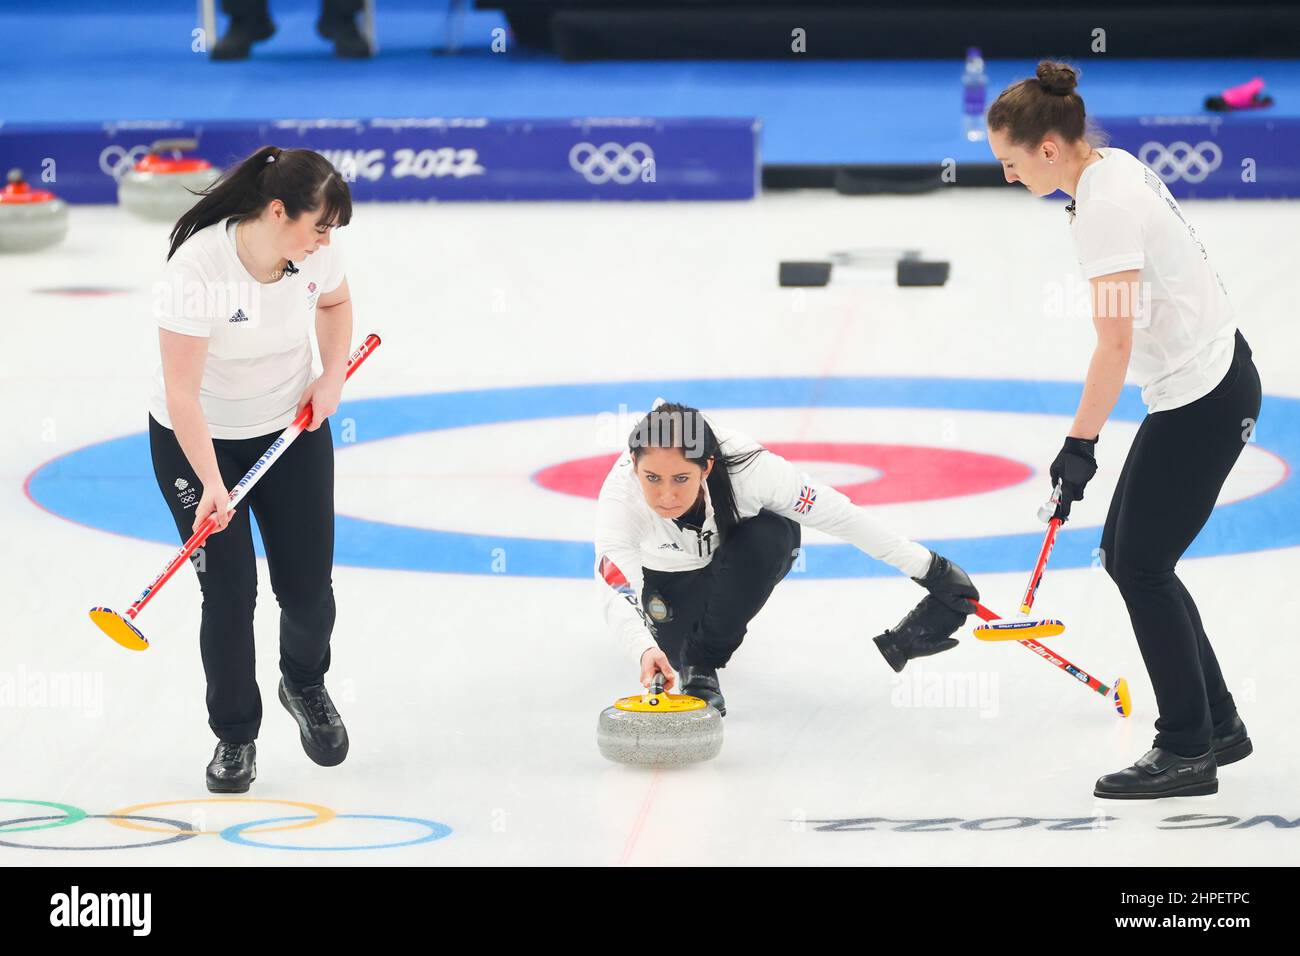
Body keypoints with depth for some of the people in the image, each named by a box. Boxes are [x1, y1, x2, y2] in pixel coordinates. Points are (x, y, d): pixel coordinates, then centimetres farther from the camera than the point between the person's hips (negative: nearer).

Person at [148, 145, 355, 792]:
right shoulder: (198, 269, -31)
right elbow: (182, 391, -29)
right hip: (198, 440, -4)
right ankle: (235, 738, 13)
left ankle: (305, 685, 37)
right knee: (229, 591, -7)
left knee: (308, 587, 4)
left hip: (291, 429, 4)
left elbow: (335, 303, 11)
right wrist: (211, 485, -34)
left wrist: (332, 376, -4)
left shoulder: (314, 253, -15)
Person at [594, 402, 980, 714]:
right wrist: (645, 649, -71)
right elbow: (616, 595, -50)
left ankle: (704, 661, -15)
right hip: (670, 572, 2)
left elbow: (838, 516, -28)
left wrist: (928, 569, -23)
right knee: (674, 650, -15)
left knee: (766, 537, -33)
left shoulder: (747, 467, -39)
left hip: (751, 557, -2)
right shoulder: (619, 498, -39)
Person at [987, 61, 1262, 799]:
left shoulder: (1105, 208, -22)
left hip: (1203, 398, -10)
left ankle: (1188, 750, 6)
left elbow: (1116, 342, -25)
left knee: (1141, 565, -3)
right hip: (1211, 374, 10)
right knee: (1126, 553, 13)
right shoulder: (1117, 166, 6)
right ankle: (1217, 724, 19)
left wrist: (1081, 443, -20)